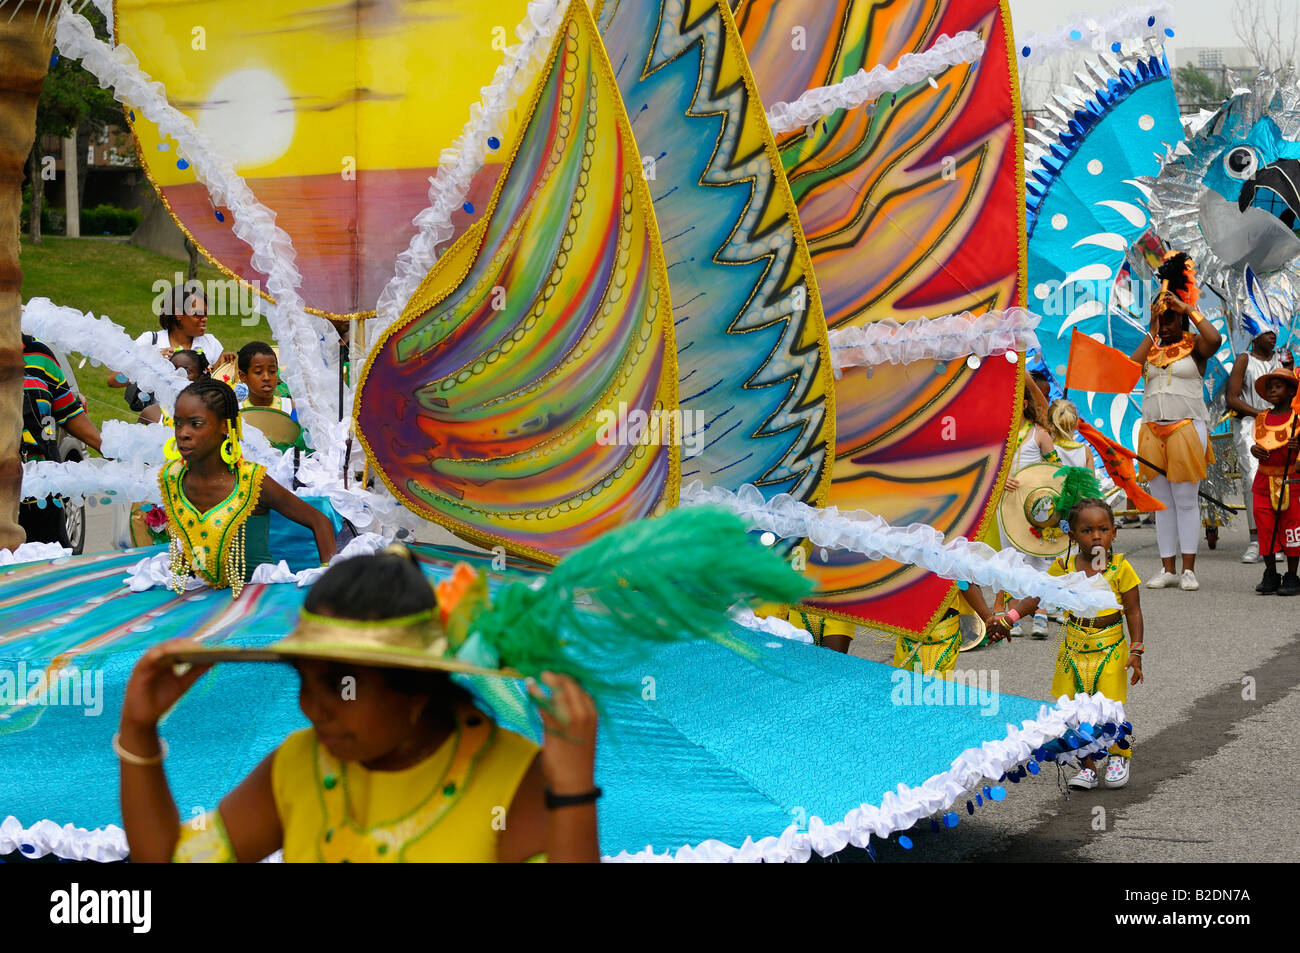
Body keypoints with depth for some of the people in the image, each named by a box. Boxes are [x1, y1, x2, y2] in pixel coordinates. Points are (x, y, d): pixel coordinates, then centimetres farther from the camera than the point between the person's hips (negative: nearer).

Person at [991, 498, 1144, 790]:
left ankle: (1120, 755, 24)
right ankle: (1088, 766, 18)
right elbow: (1037, 596, 2)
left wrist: (1136, 652, -8)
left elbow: (1133, 612, -3)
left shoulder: (1120, 568, -6)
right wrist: (1009, 617, -12)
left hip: (1109, 648, -3)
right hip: (1074, 648, 3)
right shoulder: (1064, 566, 0)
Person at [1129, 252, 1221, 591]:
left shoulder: (1194, 345, 0)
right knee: (1161, 501, 6)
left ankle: (1189, 569, 0)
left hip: (1187, 428, -4)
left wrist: (1187, 309, -16)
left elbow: (1215, 339, -23)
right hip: (1153, 430, 5)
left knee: (1186, 500, -3)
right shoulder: (1152, 346, 12)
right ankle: (1167, 569, 9)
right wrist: (1152, 332, -6)